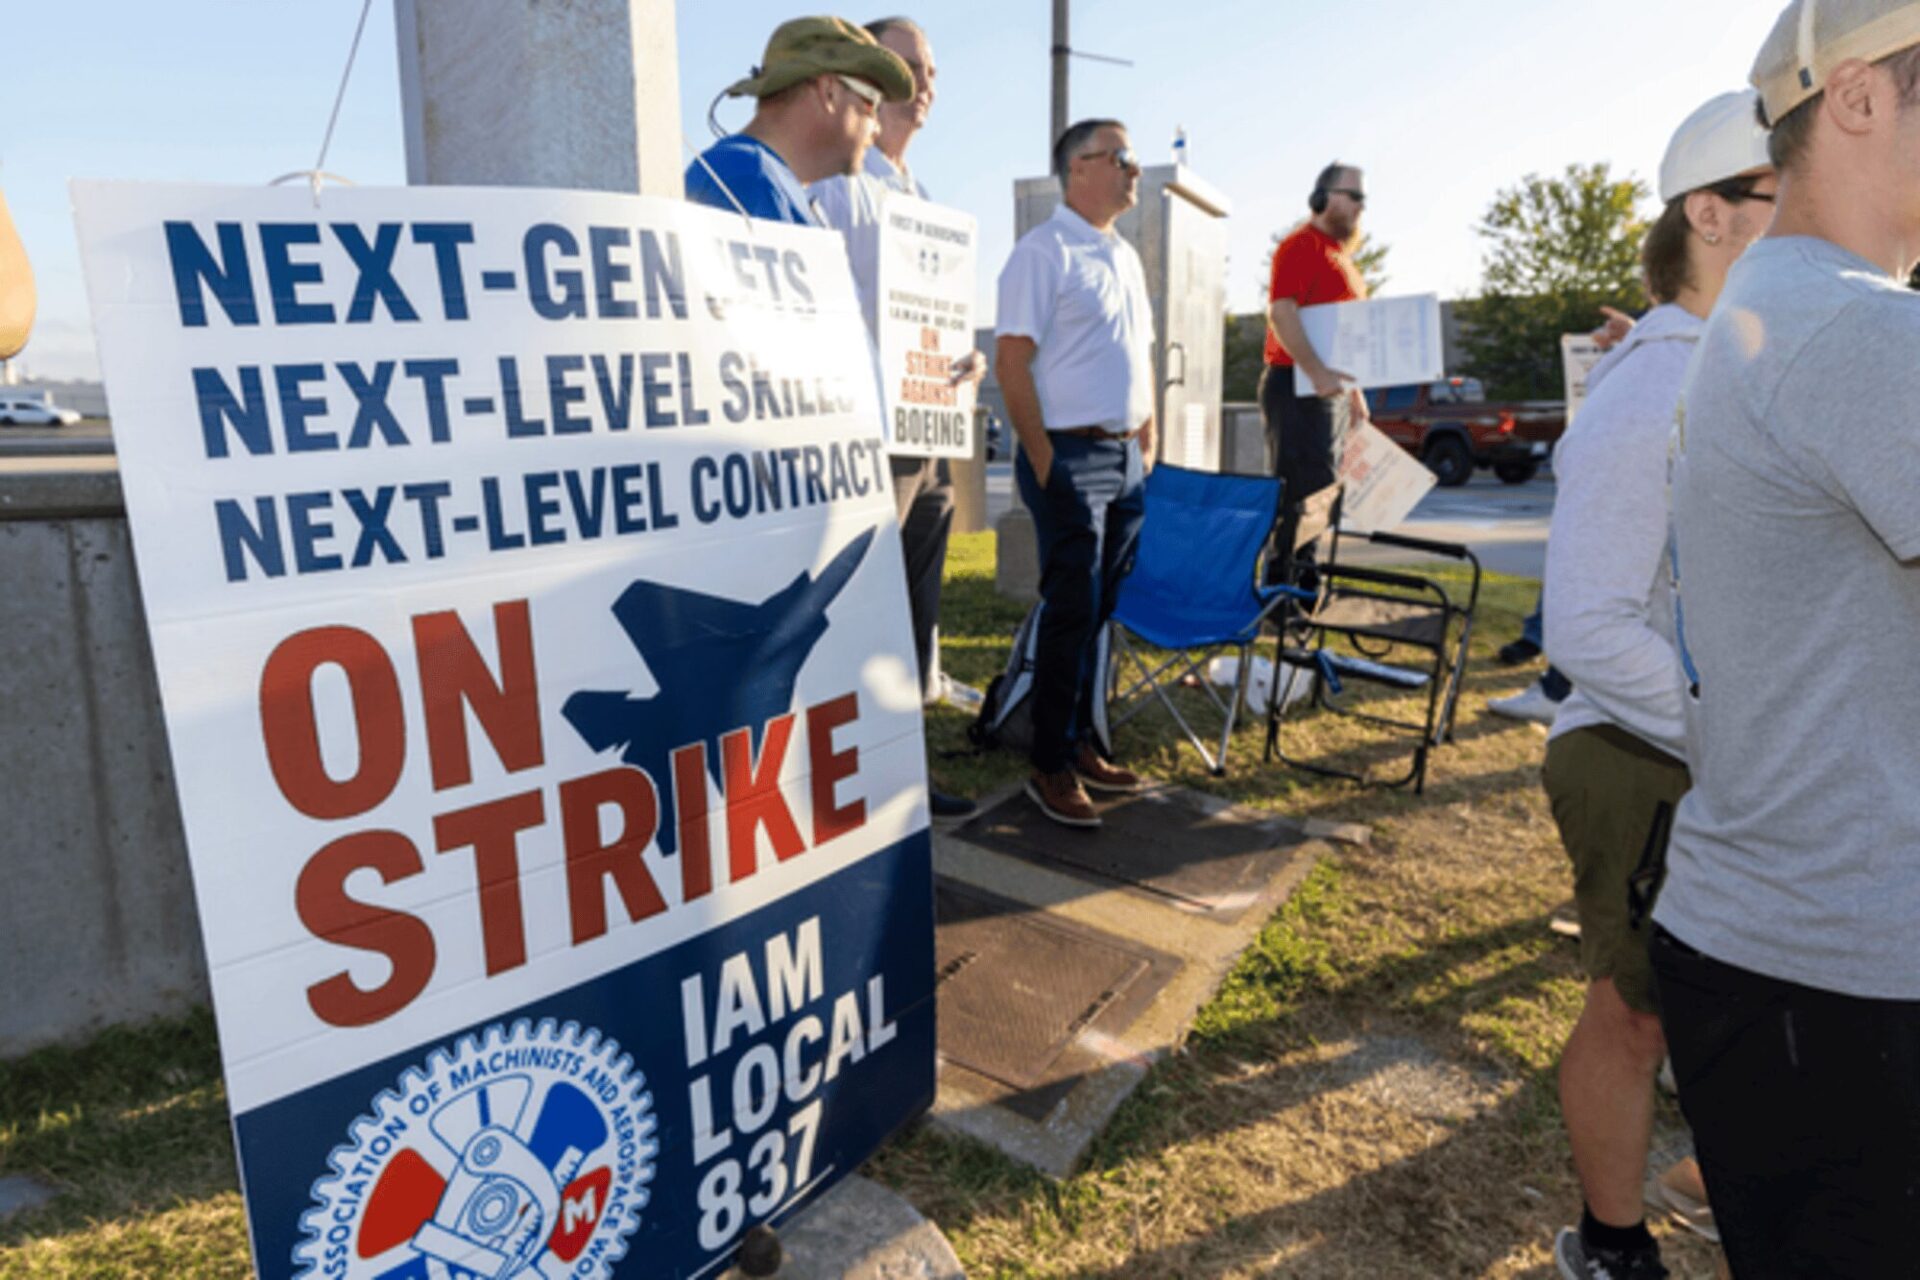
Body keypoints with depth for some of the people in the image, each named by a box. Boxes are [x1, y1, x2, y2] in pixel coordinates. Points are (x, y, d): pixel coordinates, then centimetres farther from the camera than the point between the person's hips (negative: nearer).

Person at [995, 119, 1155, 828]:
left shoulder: (1126, 257, 18)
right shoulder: (1043, 251, -8)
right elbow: (1011, 360, -14)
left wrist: (1147, 442, 14)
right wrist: (1044, 462, -16)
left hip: (1126, 458, 8)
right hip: (1071, 456, -8)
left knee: (1102, 611, 11)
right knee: (1071, 614, -6)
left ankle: (1081, 745, 22)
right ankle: (1051, 767, 6)